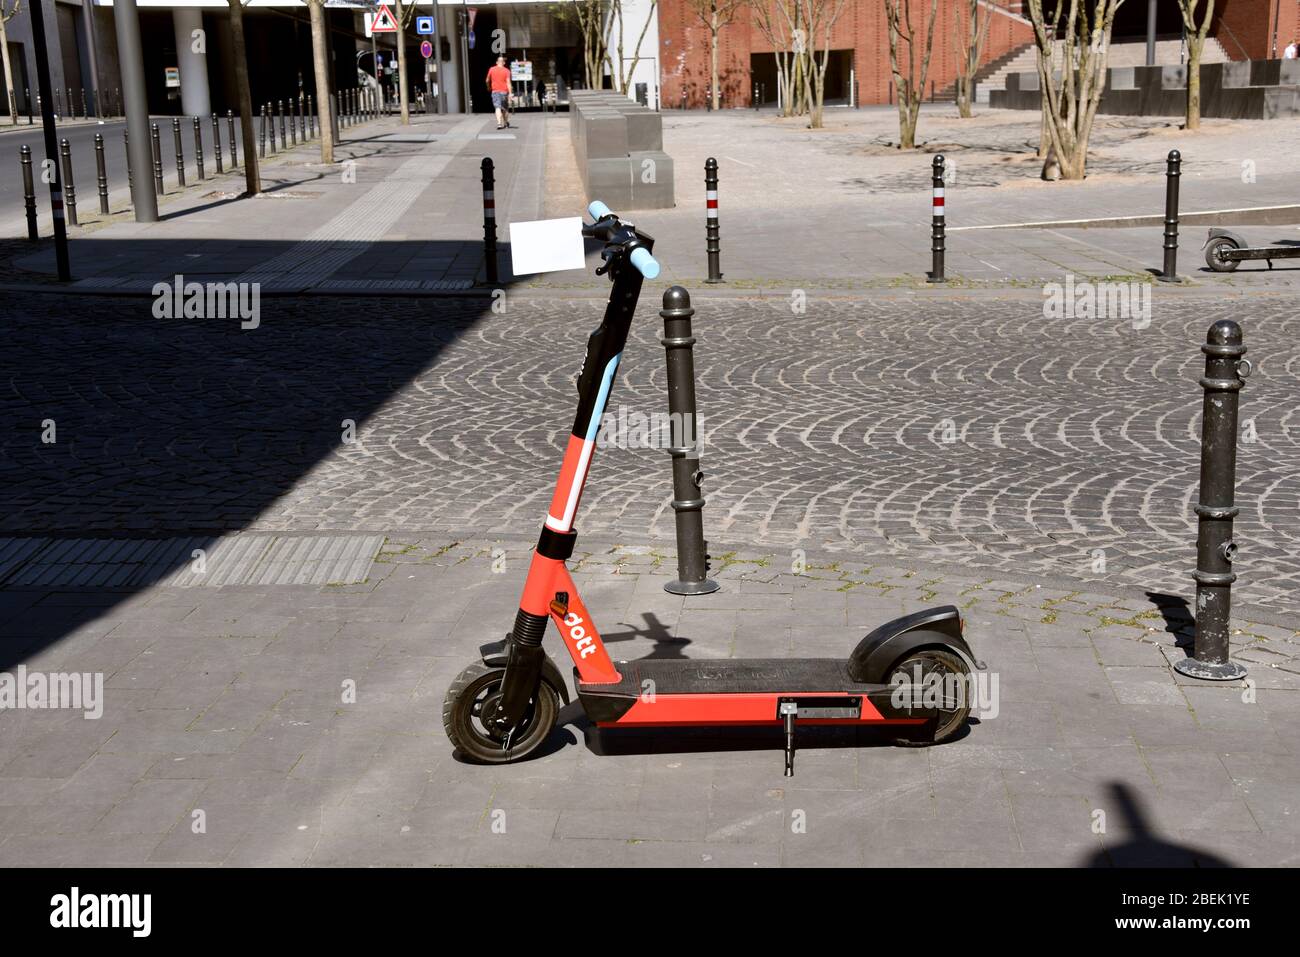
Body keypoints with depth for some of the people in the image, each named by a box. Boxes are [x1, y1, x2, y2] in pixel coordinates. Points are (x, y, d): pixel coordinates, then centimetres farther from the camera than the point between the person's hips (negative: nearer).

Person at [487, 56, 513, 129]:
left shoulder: (492, 69, 3)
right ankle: (505, 122, 29)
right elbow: (508, 82, -10)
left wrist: (488, 87, 32)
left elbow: (487, 80, 12)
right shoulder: (506, 71, -3)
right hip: (504, 91, 0)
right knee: (505, 108, 17)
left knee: (498, 108, -9)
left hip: (495, 91, 0)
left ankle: (499, 123, -26)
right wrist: (510, 94, -12)